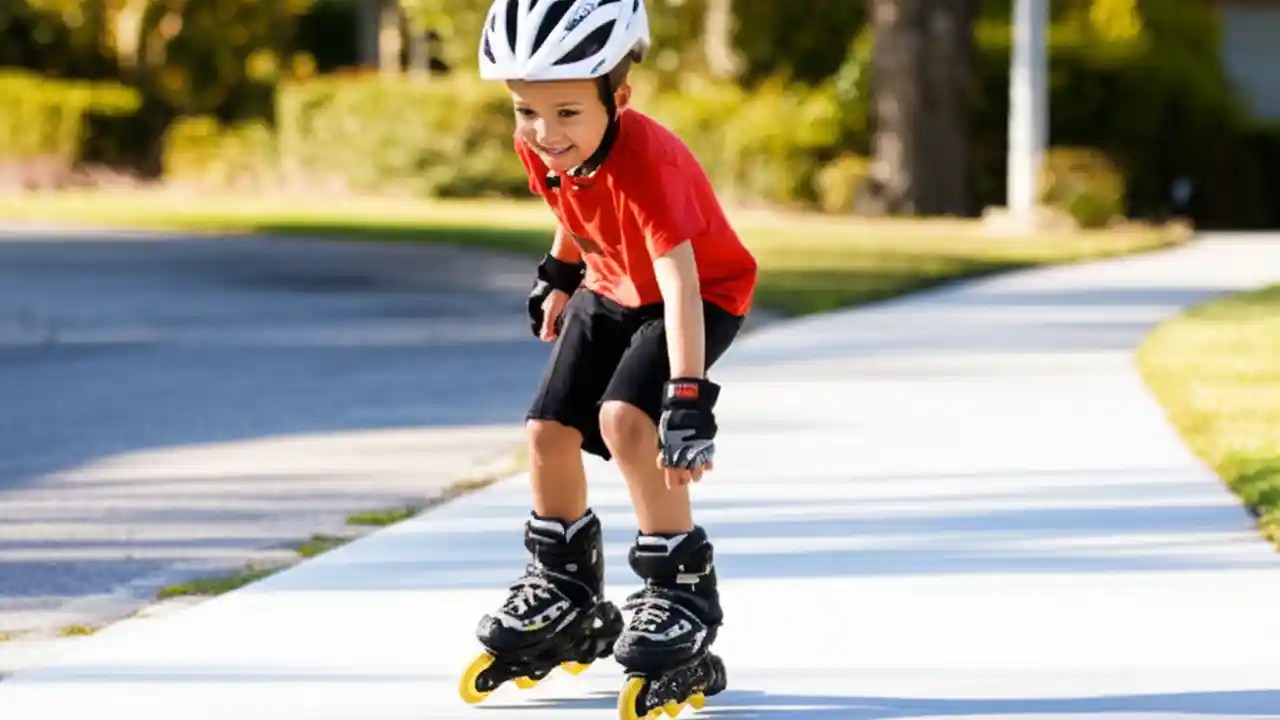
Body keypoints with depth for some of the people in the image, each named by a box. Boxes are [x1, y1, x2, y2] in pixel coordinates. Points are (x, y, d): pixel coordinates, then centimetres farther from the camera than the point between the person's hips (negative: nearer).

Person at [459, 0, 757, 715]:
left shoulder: (646, 159, -39)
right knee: (549, 430, 1)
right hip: (612, 289, 7)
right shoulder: (539, 148, -17)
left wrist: (689, 398, -52)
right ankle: (566, 592, 24)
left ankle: (683, 588, -13)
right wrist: (560, 275, 22)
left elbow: (680, 282, -45)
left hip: (704, 295, -7)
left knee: (624, 419, -26)